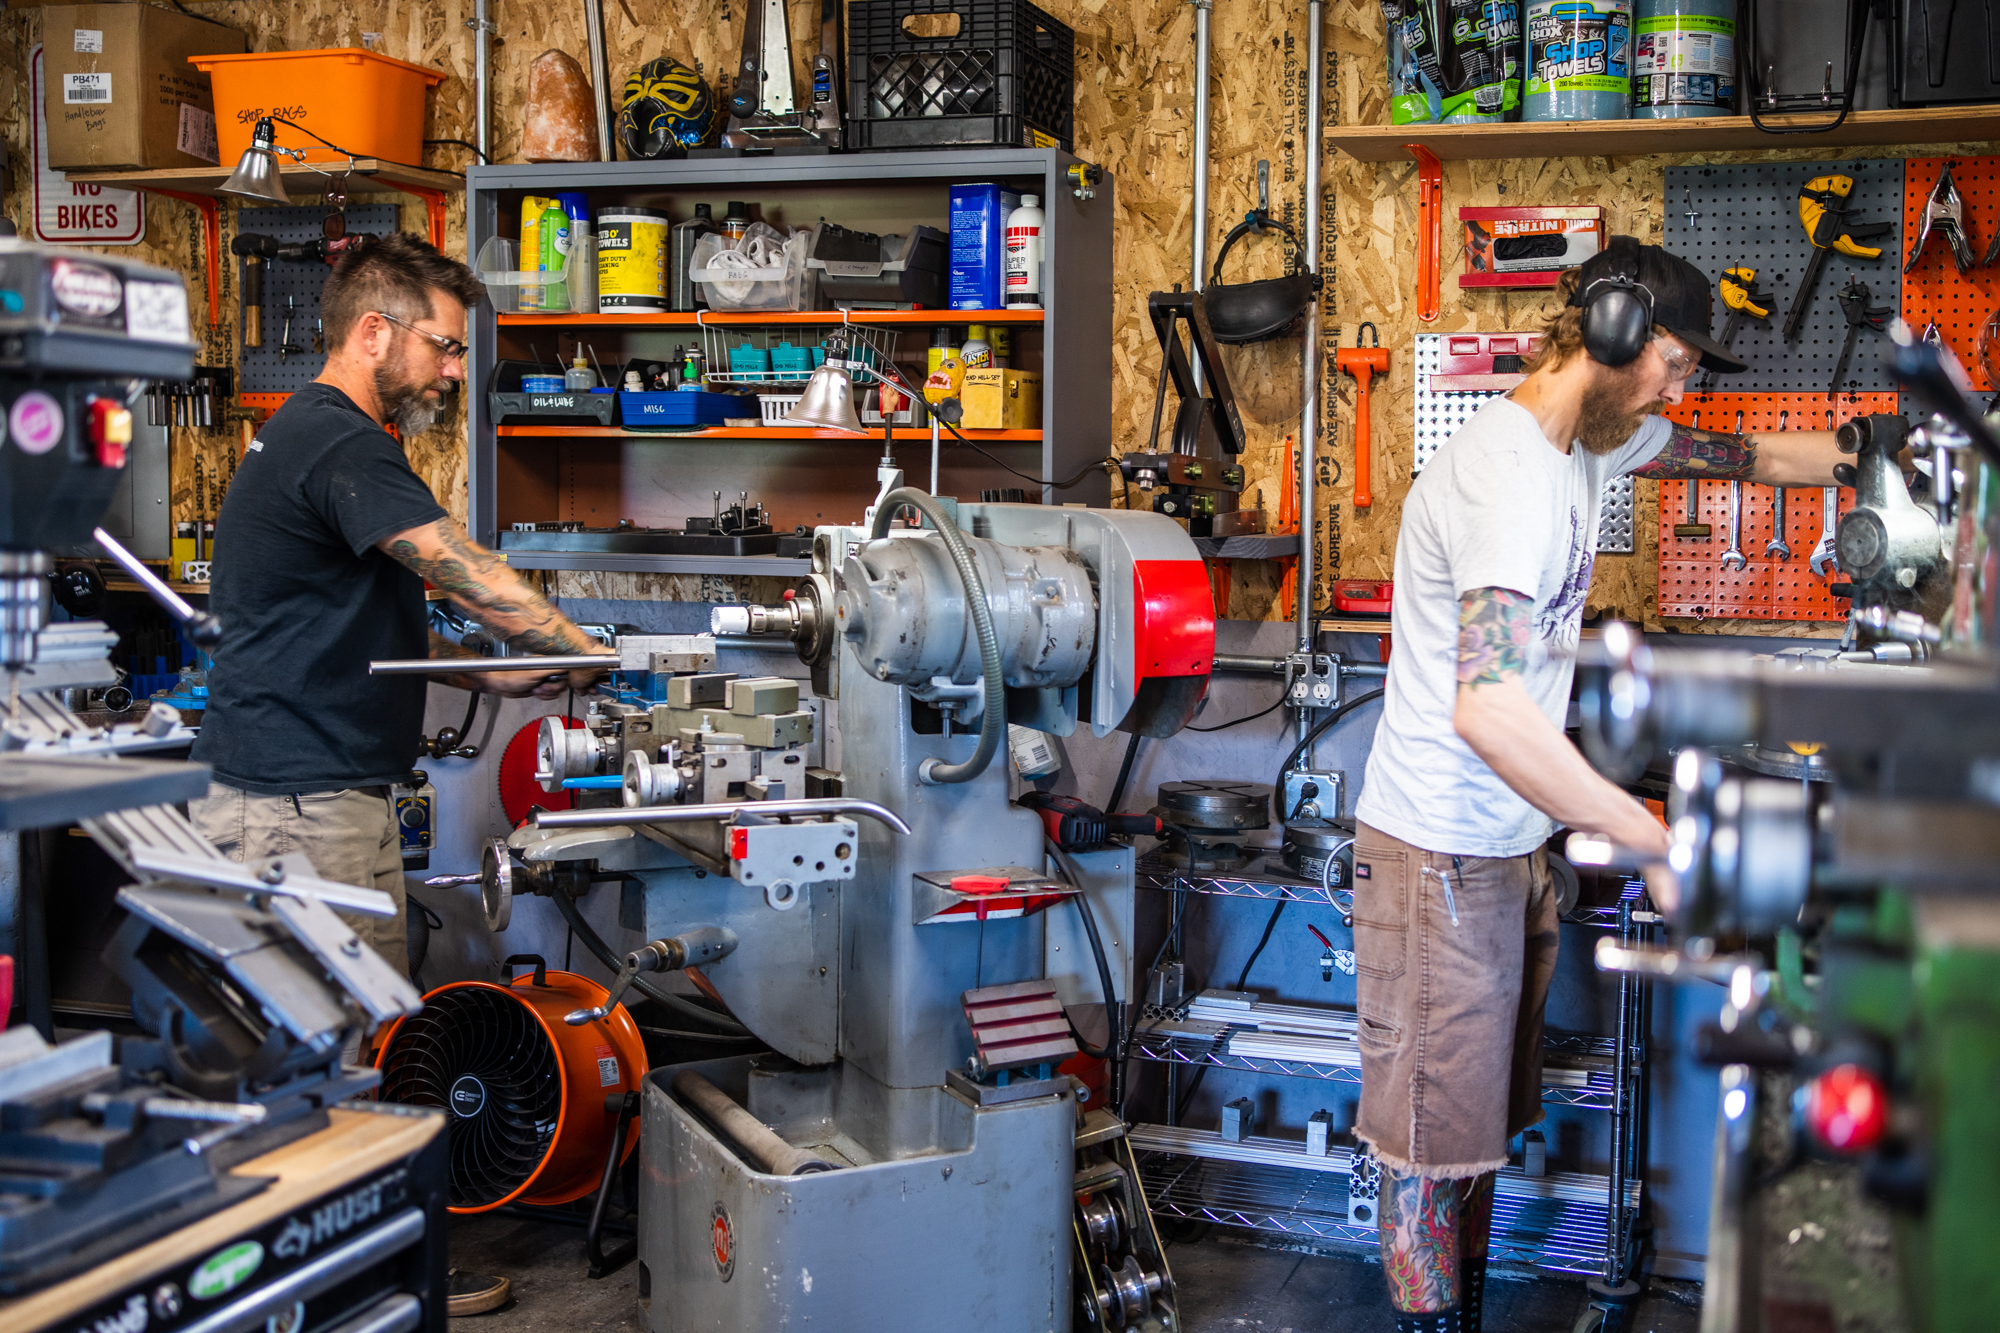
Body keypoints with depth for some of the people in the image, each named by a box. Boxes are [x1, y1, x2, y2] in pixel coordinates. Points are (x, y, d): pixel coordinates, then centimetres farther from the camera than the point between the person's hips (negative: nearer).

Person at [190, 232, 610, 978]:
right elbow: (472, 579, -18)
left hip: (345, 794, 11)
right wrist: (595, 659, -6)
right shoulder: (338, 443, -16)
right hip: (292, 804, -11)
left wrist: (493, 676, 15)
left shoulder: (311, 434, 19)